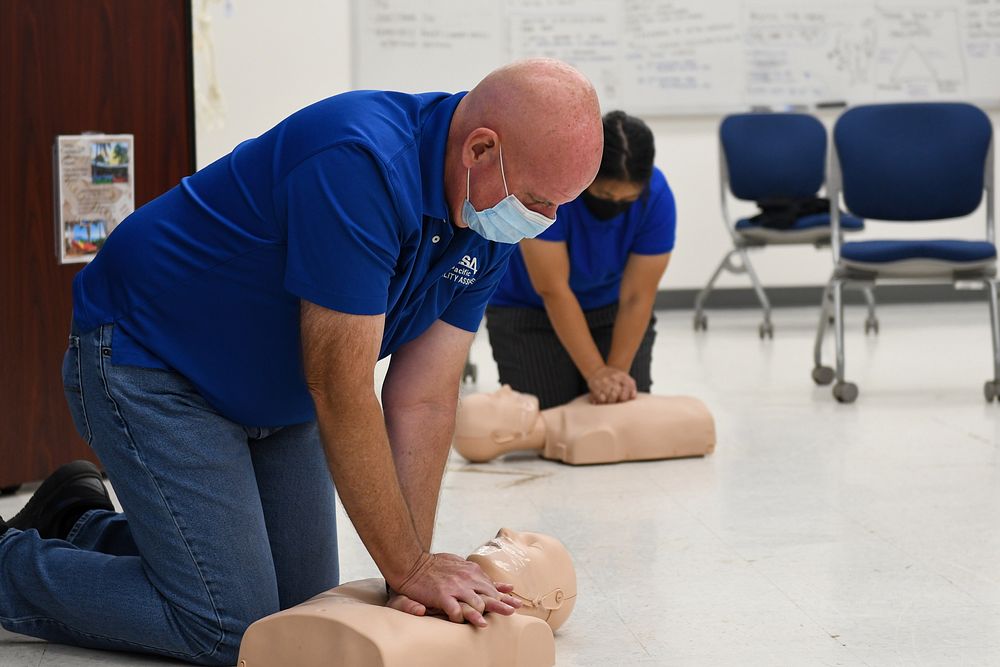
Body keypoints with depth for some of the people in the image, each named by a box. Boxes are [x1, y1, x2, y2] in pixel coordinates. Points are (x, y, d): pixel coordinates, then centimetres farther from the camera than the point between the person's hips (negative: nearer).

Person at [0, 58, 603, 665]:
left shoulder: (490, 227, -8)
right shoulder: (361, 164, -34)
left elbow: (424, 400, -9)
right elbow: (341, 391, -31)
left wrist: (416, 575, -17)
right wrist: (409, 569, -24)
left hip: (275, 397, 9)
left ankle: (83, 528, 26)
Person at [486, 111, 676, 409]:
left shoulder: (657, 197, -26)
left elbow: (636, 297, -21)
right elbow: (552, 289, -33)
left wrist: (618, 371, -27)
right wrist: (596, 373, -34)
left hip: (611, 307, 2)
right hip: (529, 307, -2)